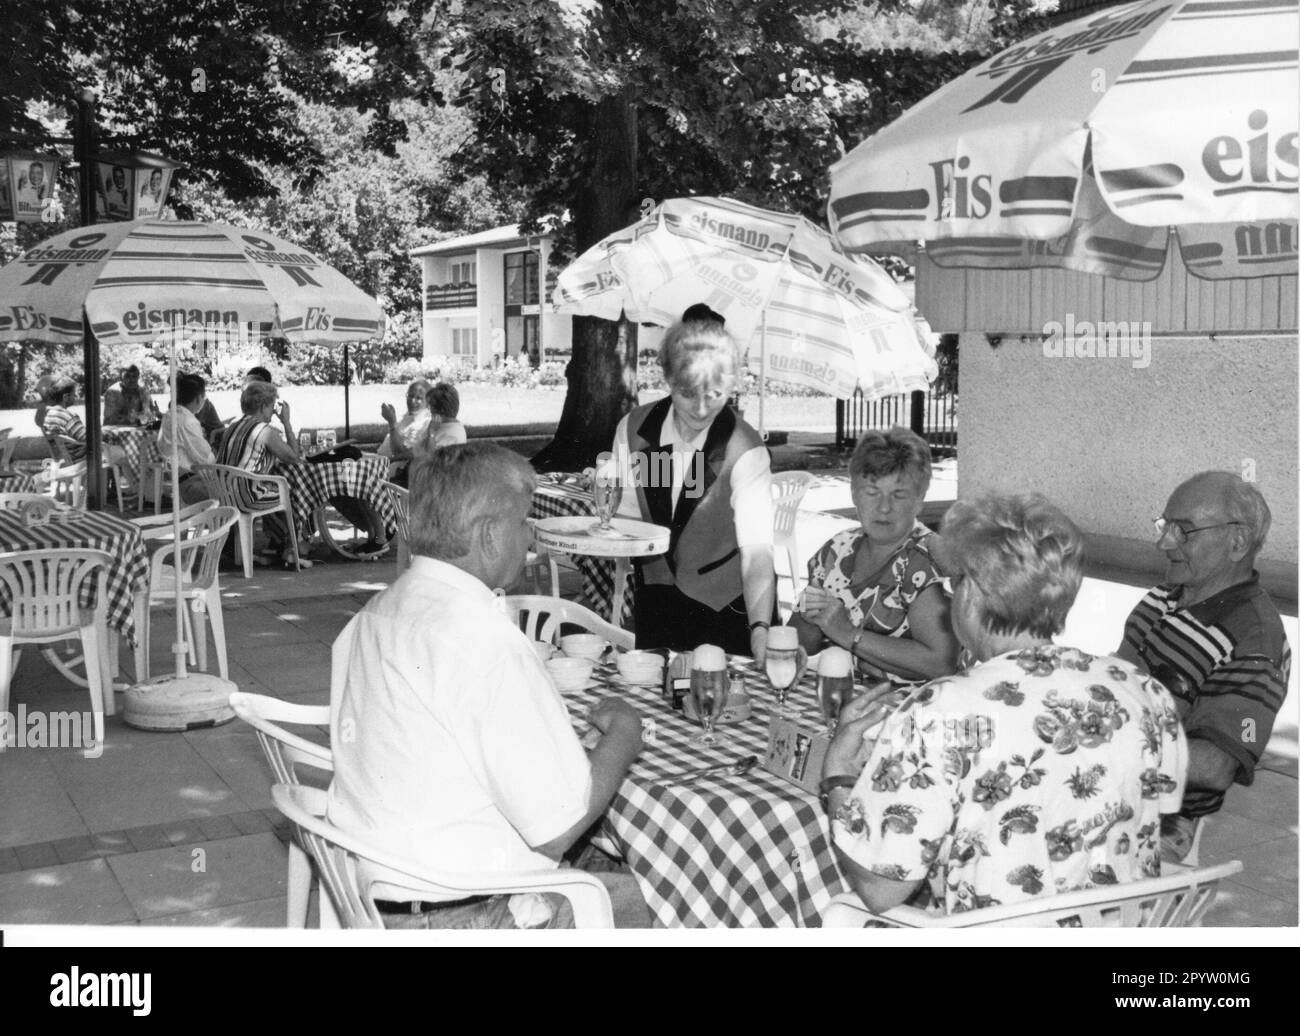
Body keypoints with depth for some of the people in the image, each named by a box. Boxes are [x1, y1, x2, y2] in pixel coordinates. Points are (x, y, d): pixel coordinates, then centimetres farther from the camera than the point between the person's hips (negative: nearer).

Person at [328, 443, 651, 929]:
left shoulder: (371, 616, 3)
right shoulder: (488, 643, -25)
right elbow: (557, 829, -22)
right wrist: (624, 734, -5)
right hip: (446, 915, -9)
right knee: (637, 899, 7)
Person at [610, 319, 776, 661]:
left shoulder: (745, 451, -21)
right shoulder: (634, 429, -8)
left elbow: (756, 548, -31)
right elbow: (627, 517, 5)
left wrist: (760, 629, -44)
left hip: (728, 606, -3)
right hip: (656, 601, 3)